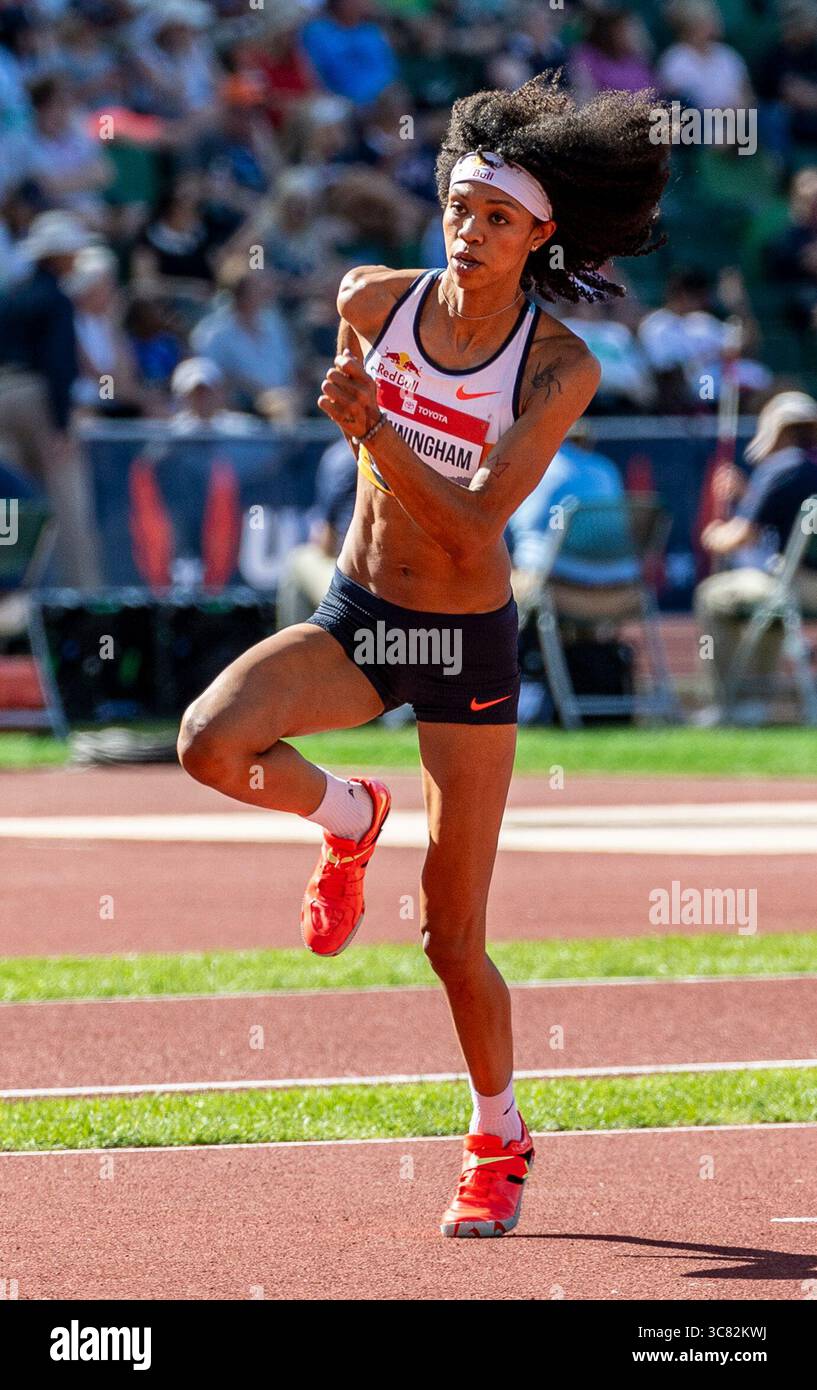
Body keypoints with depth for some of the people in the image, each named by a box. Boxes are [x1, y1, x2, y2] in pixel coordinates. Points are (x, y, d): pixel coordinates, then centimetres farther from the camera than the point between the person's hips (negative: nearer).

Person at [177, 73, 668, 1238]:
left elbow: (475, 524, -24)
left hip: (468, 647, -3)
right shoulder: (373, 300, -7)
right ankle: (348, 818, 4)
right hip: (354, 617, 3)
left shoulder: (562, 368, -16)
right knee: (210, 742, -29)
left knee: (454, 943, 1)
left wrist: (374, 433, -35)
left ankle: (499, 1140, 27)